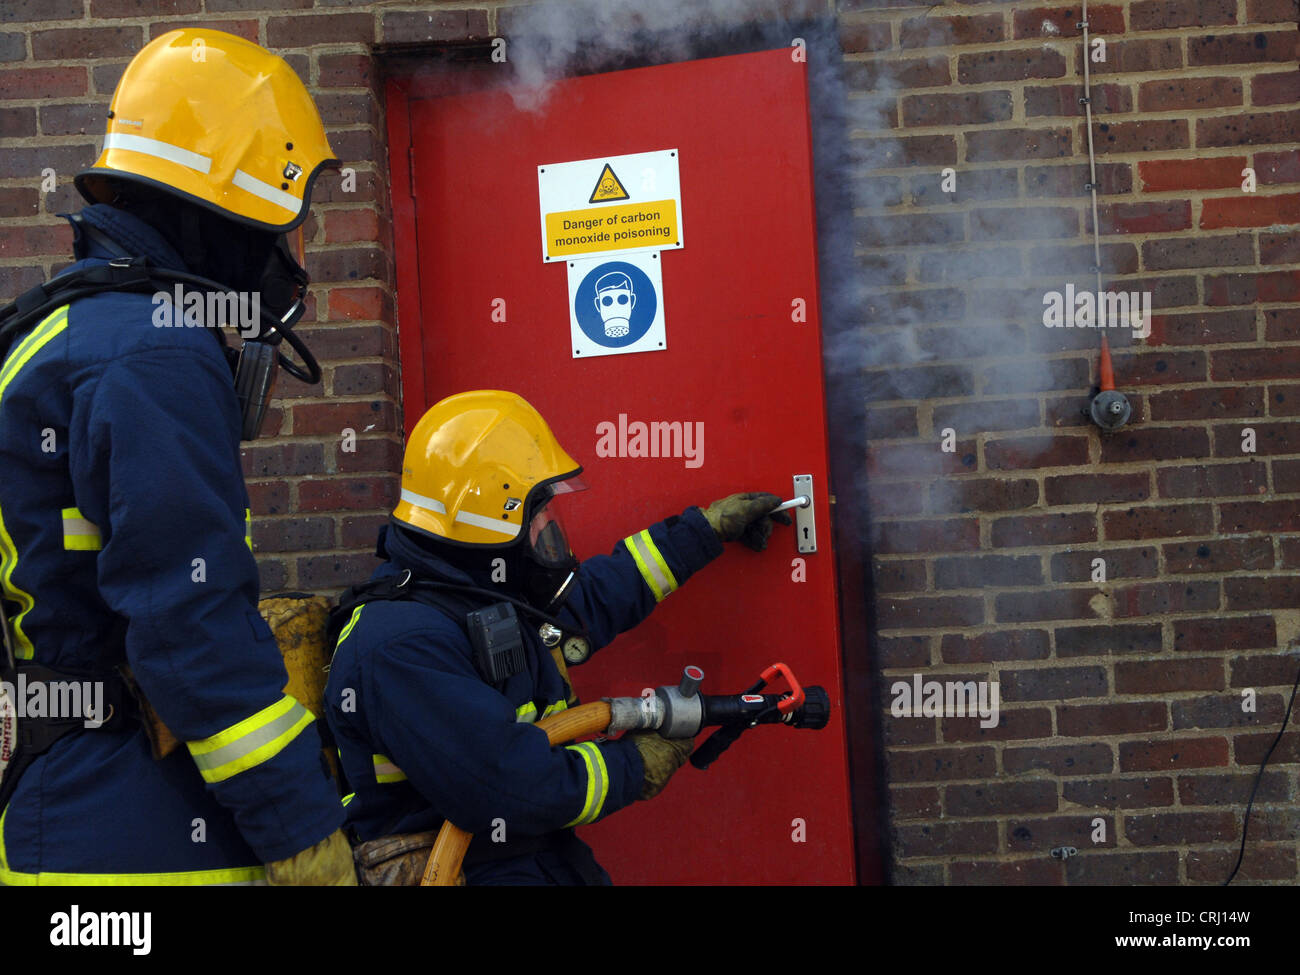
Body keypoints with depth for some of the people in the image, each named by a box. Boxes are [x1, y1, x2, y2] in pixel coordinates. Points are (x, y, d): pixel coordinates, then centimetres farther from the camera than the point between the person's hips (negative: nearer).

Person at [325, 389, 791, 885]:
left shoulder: (499, 596, 9)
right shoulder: (403, 644, -20)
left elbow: (597, 592, 28)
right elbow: (508, 792, -24)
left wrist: (709, 526, 32)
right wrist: (634, 766, -10)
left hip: (545, 856, 9)